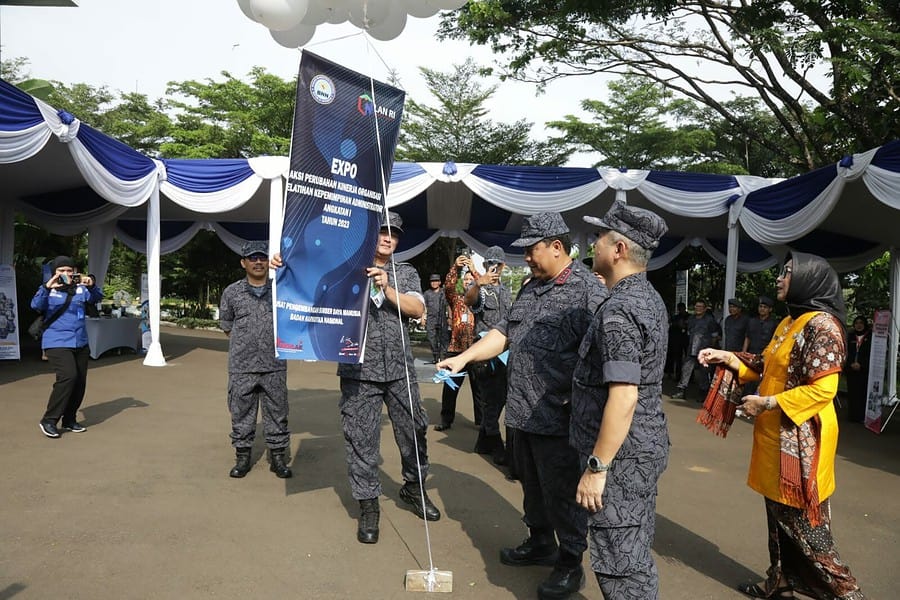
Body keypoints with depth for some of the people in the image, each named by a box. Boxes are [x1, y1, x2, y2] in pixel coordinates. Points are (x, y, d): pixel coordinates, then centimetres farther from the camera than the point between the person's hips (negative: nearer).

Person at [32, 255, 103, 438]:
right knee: (68, 376, -21)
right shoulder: (49, 291, -2)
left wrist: (91, 285, -25)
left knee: (80, 381, 7)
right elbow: (36, 305, -18)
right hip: (57, 343, -5)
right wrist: (46, 287, -35)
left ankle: (69, 420, 23)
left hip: (80, 343, 5)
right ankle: (49, 420, -9)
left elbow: (96, 298, -4)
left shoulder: (80, 289, 8)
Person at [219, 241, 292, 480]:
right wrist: (243, 344, 10)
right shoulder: (232, 292, 4)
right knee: (241, 413, 7)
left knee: (277, 412, 6)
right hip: (241, 367, 0)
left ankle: (278, 457, 18)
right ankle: (242, 457, 21)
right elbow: (226, 323, 15)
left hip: (274, 366, 0)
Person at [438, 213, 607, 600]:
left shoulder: (588, 291, -14)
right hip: (523, 413, 8)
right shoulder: (531, 288, 13)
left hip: (557, 419, -8)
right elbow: (503, 333, 16)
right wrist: (463, 358, 6)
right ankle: (540, 544, 41)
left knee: (561, 494, 6)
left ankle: (570, 565, 24)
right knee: (532, 487, 21)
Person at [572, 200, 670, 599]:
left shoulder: (619, 310, -22)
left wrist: (596, 467, -22)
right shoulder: (649, 299, 10)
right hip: (645, 447, 10)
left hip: (621, 454, -10)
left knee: (618, 565, 1)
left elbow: (623, 398, -27)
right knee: (636, 558, 20)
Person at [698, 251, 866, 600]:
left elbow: (823, 389, -23)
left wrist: (766, 403, -20)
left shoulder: (821, 324, -17)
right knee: (779, 515, 17)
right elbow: (768, 369, 19)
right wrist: (728, 358, 8)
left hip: (800, 440, -9)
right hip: (776, 435, 9)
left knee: (802, 522, 0)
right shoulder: (788, 323, 12)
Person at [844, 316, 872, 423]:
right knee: (852, 393, 4)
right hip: (851, 370, 3)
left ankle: (862, 416, 1)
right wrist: (852, 364, -8)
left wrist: (861, 365, -13)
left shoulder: (870, 336, 1)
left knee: (863, 393, -4)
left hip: (865, 370, -3)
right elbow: (847, 352, 8)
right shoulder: (851, 336, 11)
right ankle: (852, 415, 10)